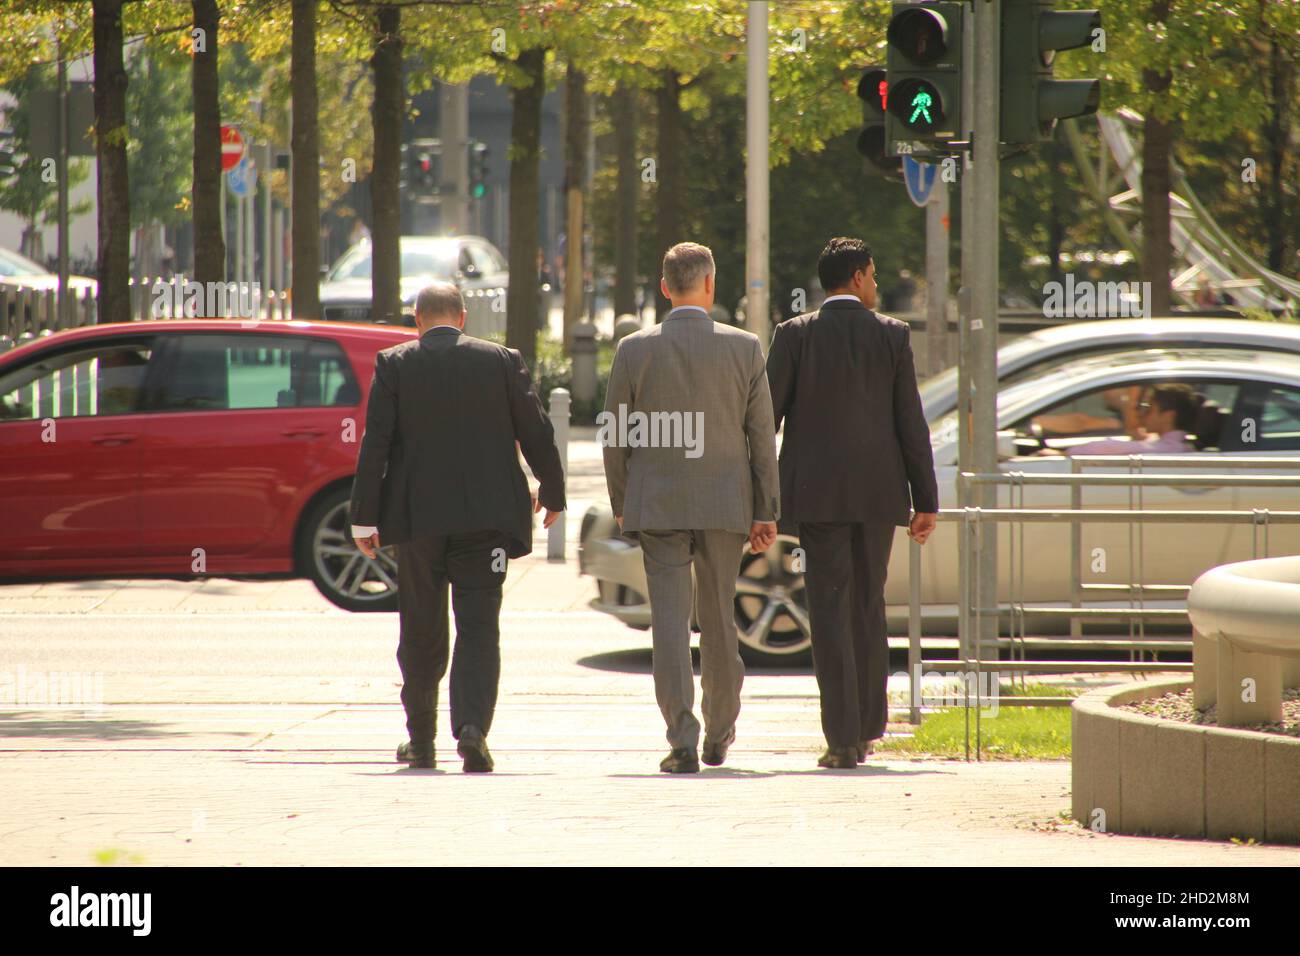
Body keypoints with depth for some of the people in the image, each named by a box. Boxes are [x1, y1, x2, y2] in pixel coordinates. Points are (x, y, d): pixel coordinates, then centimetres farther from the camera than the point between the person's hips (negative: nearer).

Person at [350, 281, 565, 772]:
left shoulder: (394, 365, -1)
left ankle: (421, 742, 20)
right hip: (485, 513, 0)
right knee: (478, 627, -1)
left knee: (422, 633, 12)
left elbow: (375, 444, -5)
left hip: (417, 516, 0)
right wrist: (552, 491, 20)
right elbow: (535, 432, 5)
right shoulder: (502, 361, 1)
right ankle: (472, 727, -20)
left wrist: (365, 517, -3)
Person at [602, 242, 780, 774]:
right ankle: (719, 734, 27)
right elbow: (762, 435, 0)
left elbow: (615, 434, 1)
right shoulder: (743, 348, -2)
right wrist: (765, 511, 6)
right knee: (719, 620, 14)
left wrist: (620, 503, 13)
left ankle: (683, 742, -13)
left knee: (670, 621, -3)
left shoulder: (635, 350, -4)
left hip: (657, 505, -1)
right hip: (724, 504, 1)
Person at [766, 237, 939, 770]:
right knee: (867, 606, 16)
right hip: (878, 493, 2)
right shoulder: (891, 336, 1)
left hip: (818, 494, -2)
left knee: (829, 610, -3)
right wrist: (926, 501, 5)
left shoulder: (795, 335, -1)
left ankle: (843, 739, -11)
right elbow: (910, 422, 1)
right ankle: (866, 729, 22)